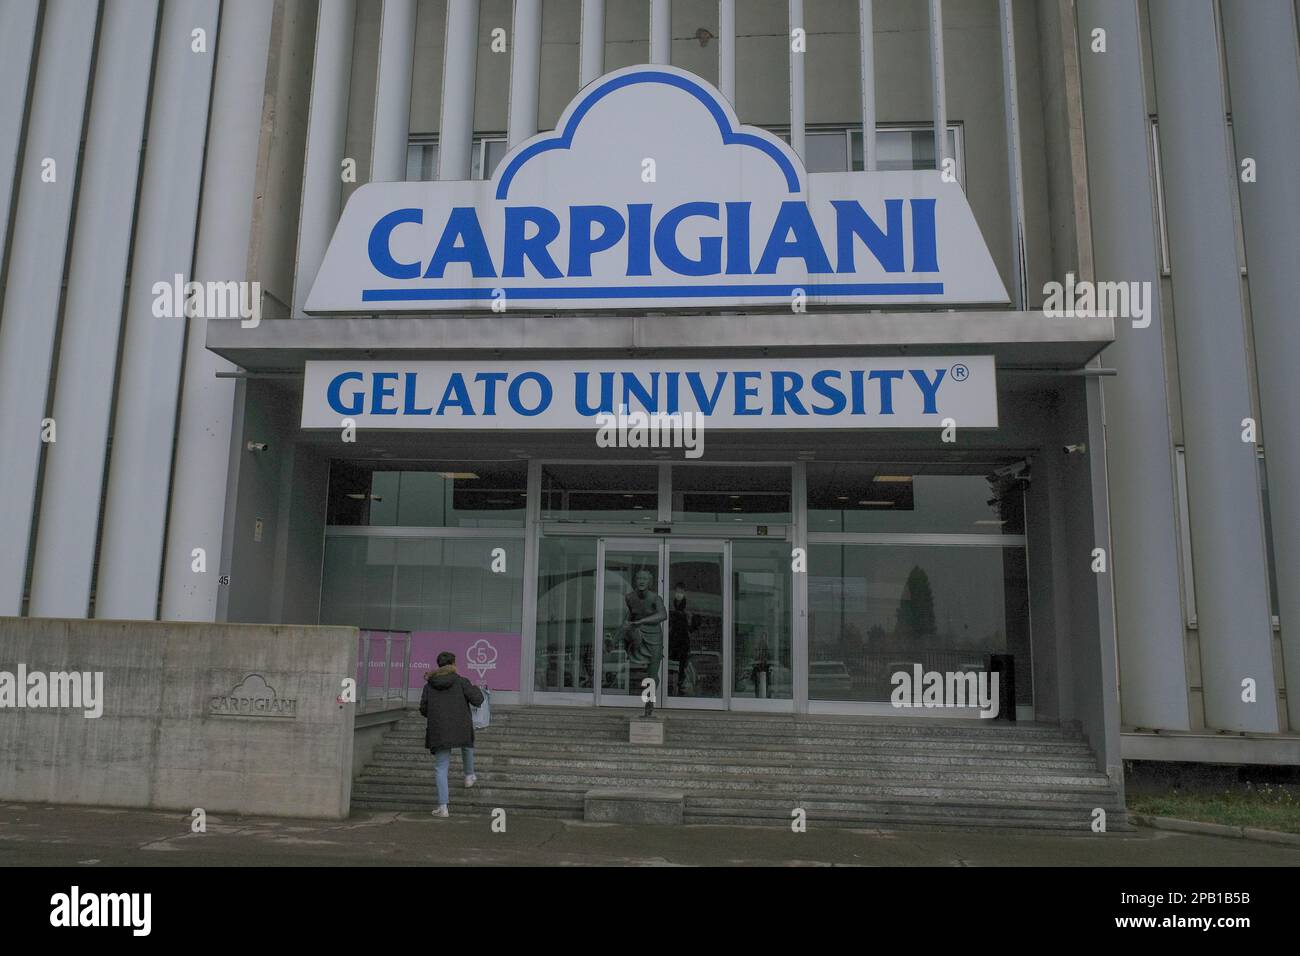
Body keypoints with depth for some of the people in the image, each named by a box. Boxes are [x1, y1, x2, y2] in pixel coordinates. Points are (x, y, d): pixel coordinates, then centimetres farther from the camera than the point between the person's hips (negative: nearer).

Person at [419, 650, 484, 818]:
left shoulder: (429, 685, 5)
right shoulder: (460, 681, -3)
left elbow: (423, 710, 6)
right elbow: (477, 700, -5)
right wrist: (476, 689, 16)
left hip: (438, 732, 1)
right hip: (461, 729, -1)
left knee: (441, 768, 6)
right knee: (467, 744, 34)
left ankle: (442, 806, 1)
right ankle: (469, 776, 39)